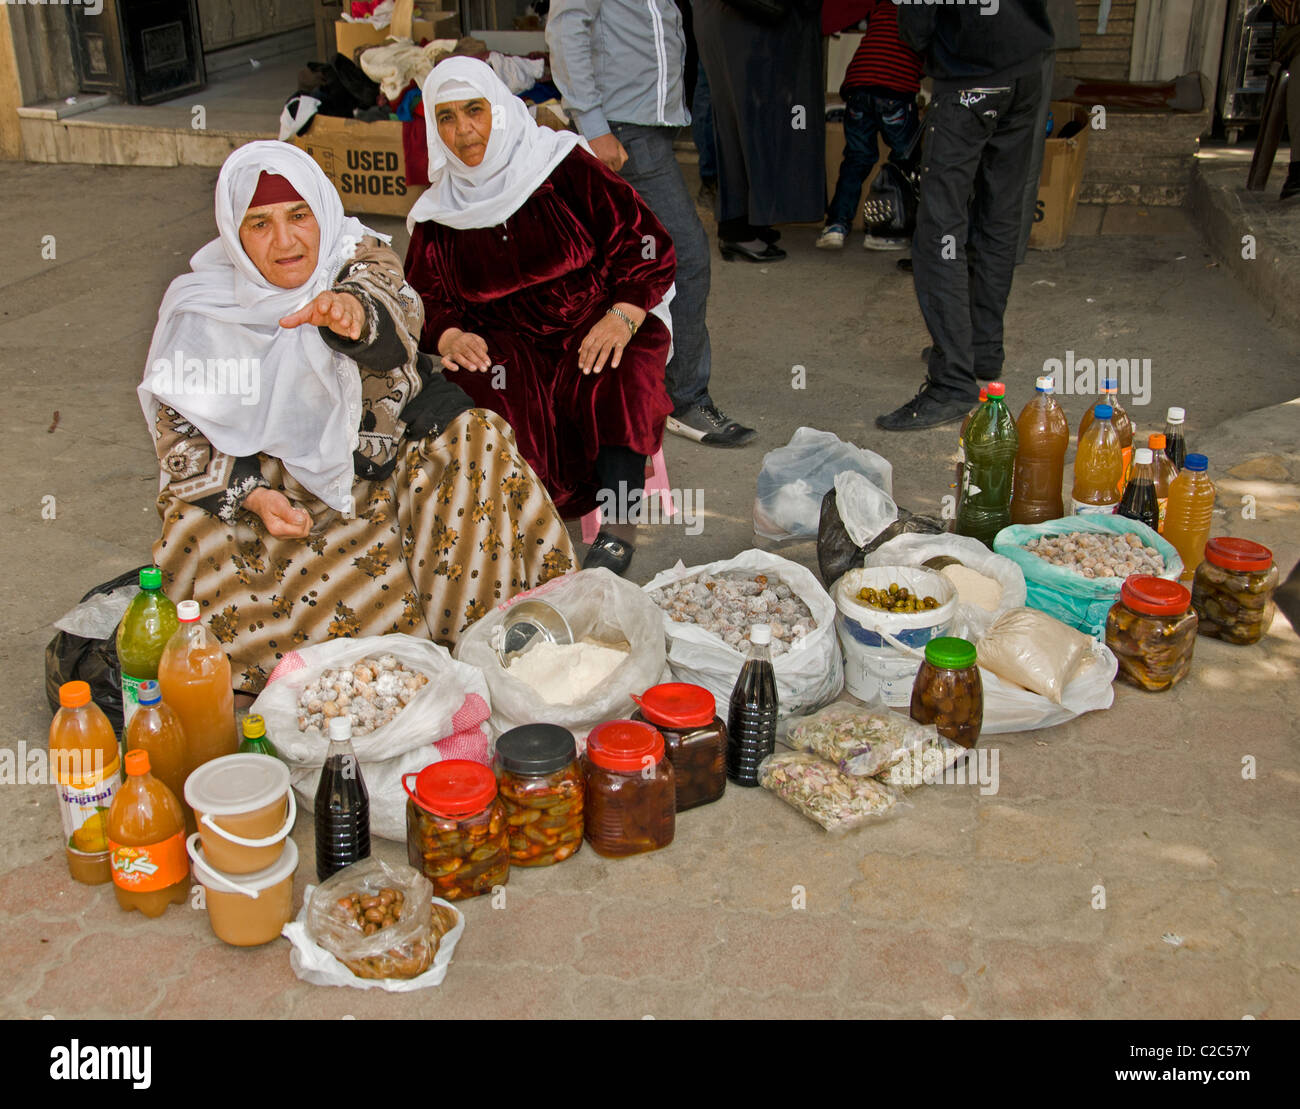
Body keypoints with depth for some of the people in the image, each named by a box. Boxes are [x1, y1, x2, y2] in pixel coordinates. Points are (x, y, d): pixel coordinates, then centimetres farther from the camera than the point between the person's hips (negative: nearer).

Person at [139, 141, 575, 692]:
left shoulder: (356, 257, -8)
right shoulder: (201, 312, -6)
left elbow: (397, 308, -32)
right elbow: (179, 433, -3)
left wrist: (352, 310, -57)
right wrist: (251, 494, -21)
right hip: (272, 483, 1)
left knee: (474, 444, -25)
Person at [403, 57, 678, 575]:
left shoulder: (563, 165, 0)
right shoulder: (437, 212, 11)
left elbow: (644, 241, -4)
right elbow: (426, 299, 10)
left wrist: (622, 317, -20)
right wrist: (450, 337, -14)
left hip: (597, 325, -2)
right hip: (506, 345, 2)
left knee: (624, 374, -34)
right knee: (481, 381, -31)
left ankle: (618, 523, -35)